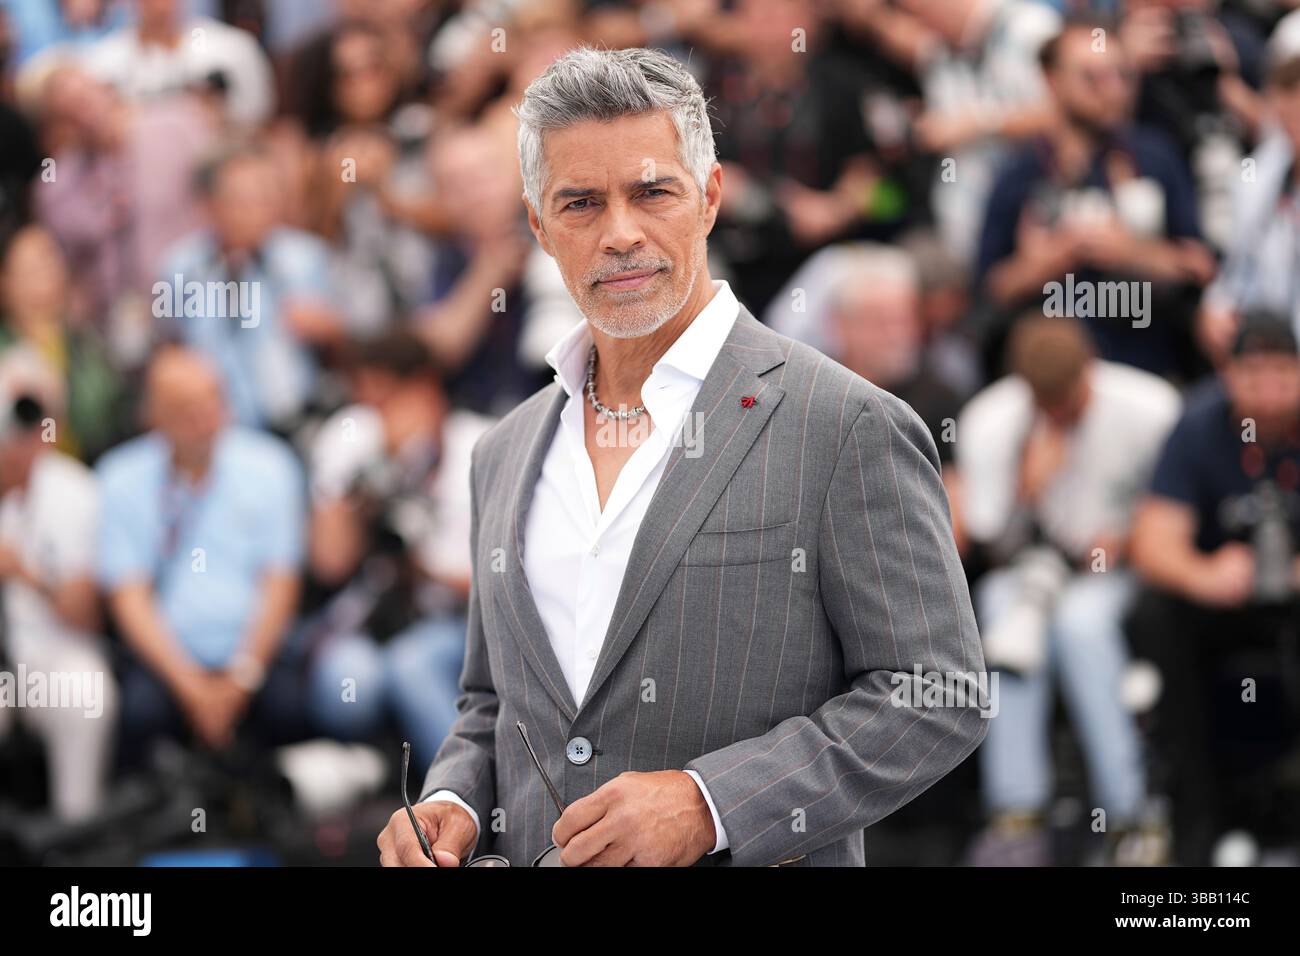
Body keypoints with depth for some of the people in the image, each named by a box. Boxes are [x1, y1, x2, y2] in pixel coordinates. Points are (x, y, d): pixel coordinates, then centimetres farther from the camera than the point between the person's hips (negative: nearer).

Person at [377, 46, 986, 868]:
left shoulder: (849, 428, -9)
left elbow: (936, 700, -12)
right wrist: (452, 805, -2)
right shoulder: (506, 456, 10)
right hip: (533, 852, 5)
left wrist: (709, 803, -20)